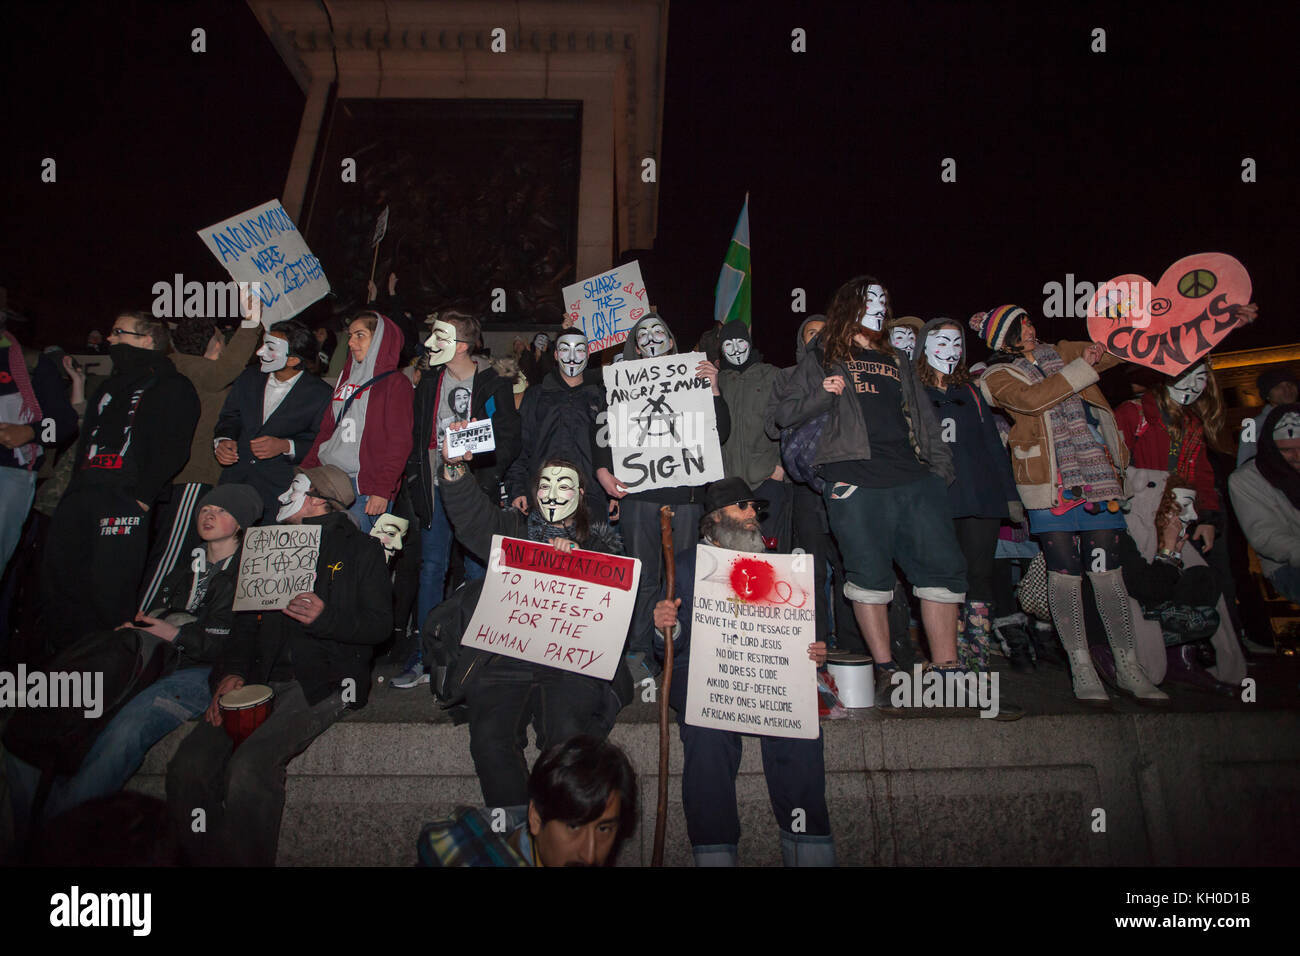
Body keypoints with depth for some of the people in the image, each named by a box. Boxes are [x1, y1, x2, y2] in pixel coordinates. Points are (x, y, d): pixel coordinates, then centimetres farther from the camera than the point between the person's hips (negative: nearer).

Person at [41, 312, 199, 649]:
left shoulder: (173, 387, 0)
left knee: (109, 589, -9)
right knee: (57, 578, 7)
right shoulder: (112, 384, 26)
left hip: (126, 499, -8)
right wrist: (77, 487, 13)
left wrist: (142, 498, -17)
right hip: (81, 495, 8)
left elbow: (172, 450, -12)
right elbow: (86, 439, 26)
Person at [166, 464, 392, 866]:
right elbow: (246, 621, 19)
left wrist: (326, 617, -18)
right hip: (263, 680, 5)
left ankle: (245, 859, -9)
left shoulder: (361, 549, 9)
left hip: (323, 681, -5)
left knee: (249, 767, -28)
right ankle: (204, 860, 0)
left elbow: (379, 623, 0)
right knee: (189, 765, -17)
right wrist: (232, 672, 1)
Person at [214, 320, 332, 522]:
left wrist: (286, 446, -19)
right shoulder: (249, 377, 11)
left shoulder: (319, 394, -5)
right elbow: (229, 418, 18)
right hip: (234, 480, 4)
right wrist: (222, 440, -2)